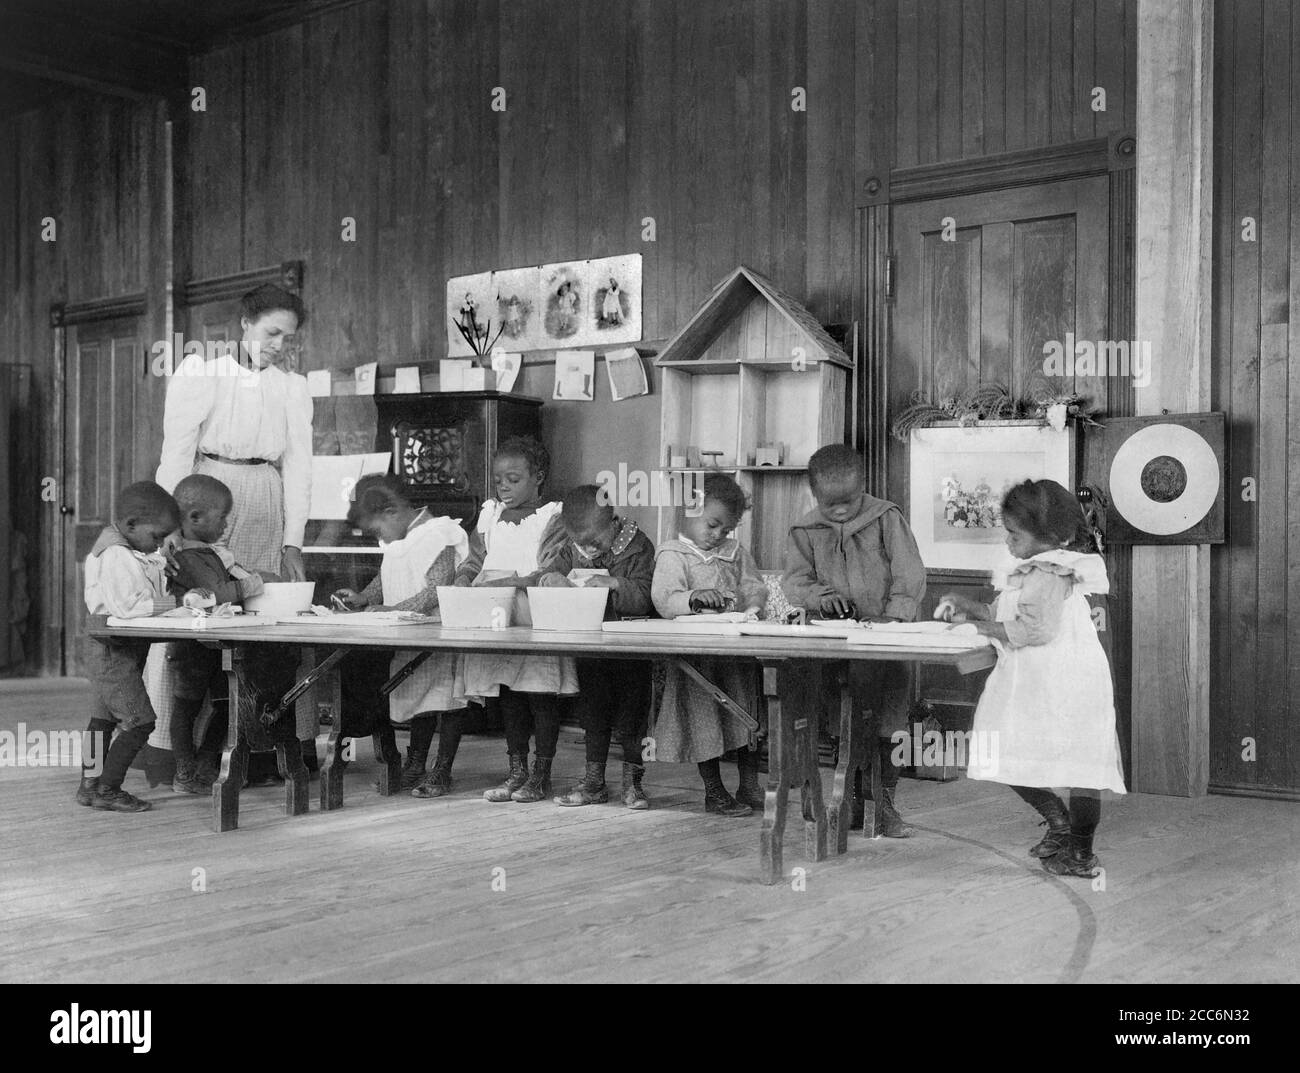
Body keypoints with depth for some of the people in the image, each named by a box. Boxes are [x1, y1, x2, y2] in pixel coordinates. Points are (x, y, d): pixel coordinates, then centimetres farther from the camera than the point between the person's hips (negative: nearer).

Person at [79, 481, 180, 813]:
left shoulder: (137, 554, 11)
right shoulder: (116, 557, -21)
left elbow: (145, 594, 19)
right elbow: (125, 606, -30)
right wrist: (171, 603, -24)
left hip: (123, 650, 11)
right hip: (113, 651, -11)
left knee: (103, 718, 17)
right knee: (140, 721, -10)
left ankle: (90, 784, 27)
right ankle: (107, 791, -2)